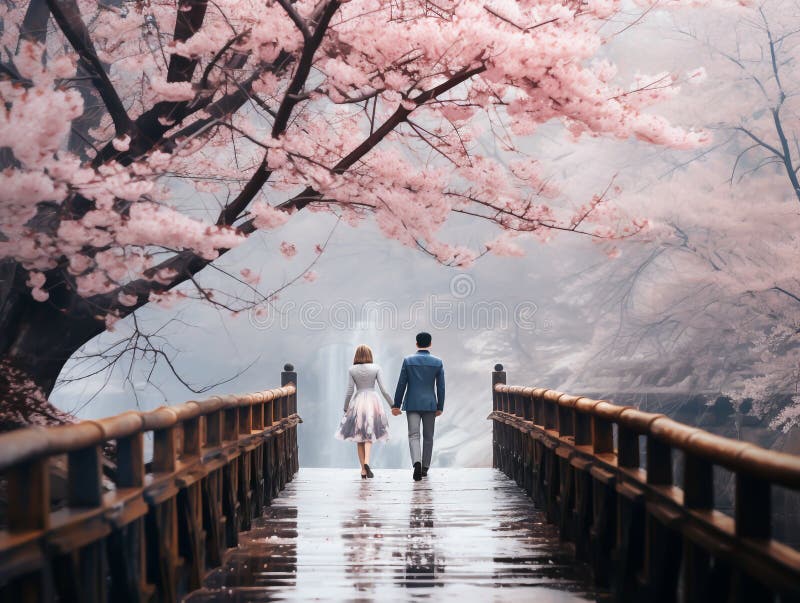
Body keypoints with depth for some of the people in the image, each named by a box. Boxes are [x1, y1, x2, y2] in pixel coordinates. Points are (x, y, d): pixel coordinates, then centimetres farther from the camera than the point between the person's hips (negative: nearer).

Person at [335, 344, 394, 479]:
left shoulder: (352, 370, -1)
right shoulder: (376, 368, -2)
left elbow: (349, 391, -2)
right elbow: (383, 389, -4)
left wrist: (345, 409, 9)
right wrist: (392, 405, 4)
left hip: (357, 402, 1)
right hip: (373, 402, -1)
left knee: (360, 437, 8)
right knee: (370, 434, 9)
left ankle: (363, 470, 7)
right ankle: (366, 461, -17)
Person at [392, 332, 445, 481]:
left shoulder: (408, 360, -2)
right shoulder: (438, 362, 0)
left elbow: (401, 384, -1)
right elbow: (441, 387, 1)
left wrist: (396, 405, 5)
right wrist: (440, 407, 9)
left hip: (412, 403, -1)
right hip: (430, 404, 1)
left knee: (413, 435, -4)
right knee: (428, 436, 13)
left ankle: (417, 462, -27)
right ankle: (425, 467, 18)